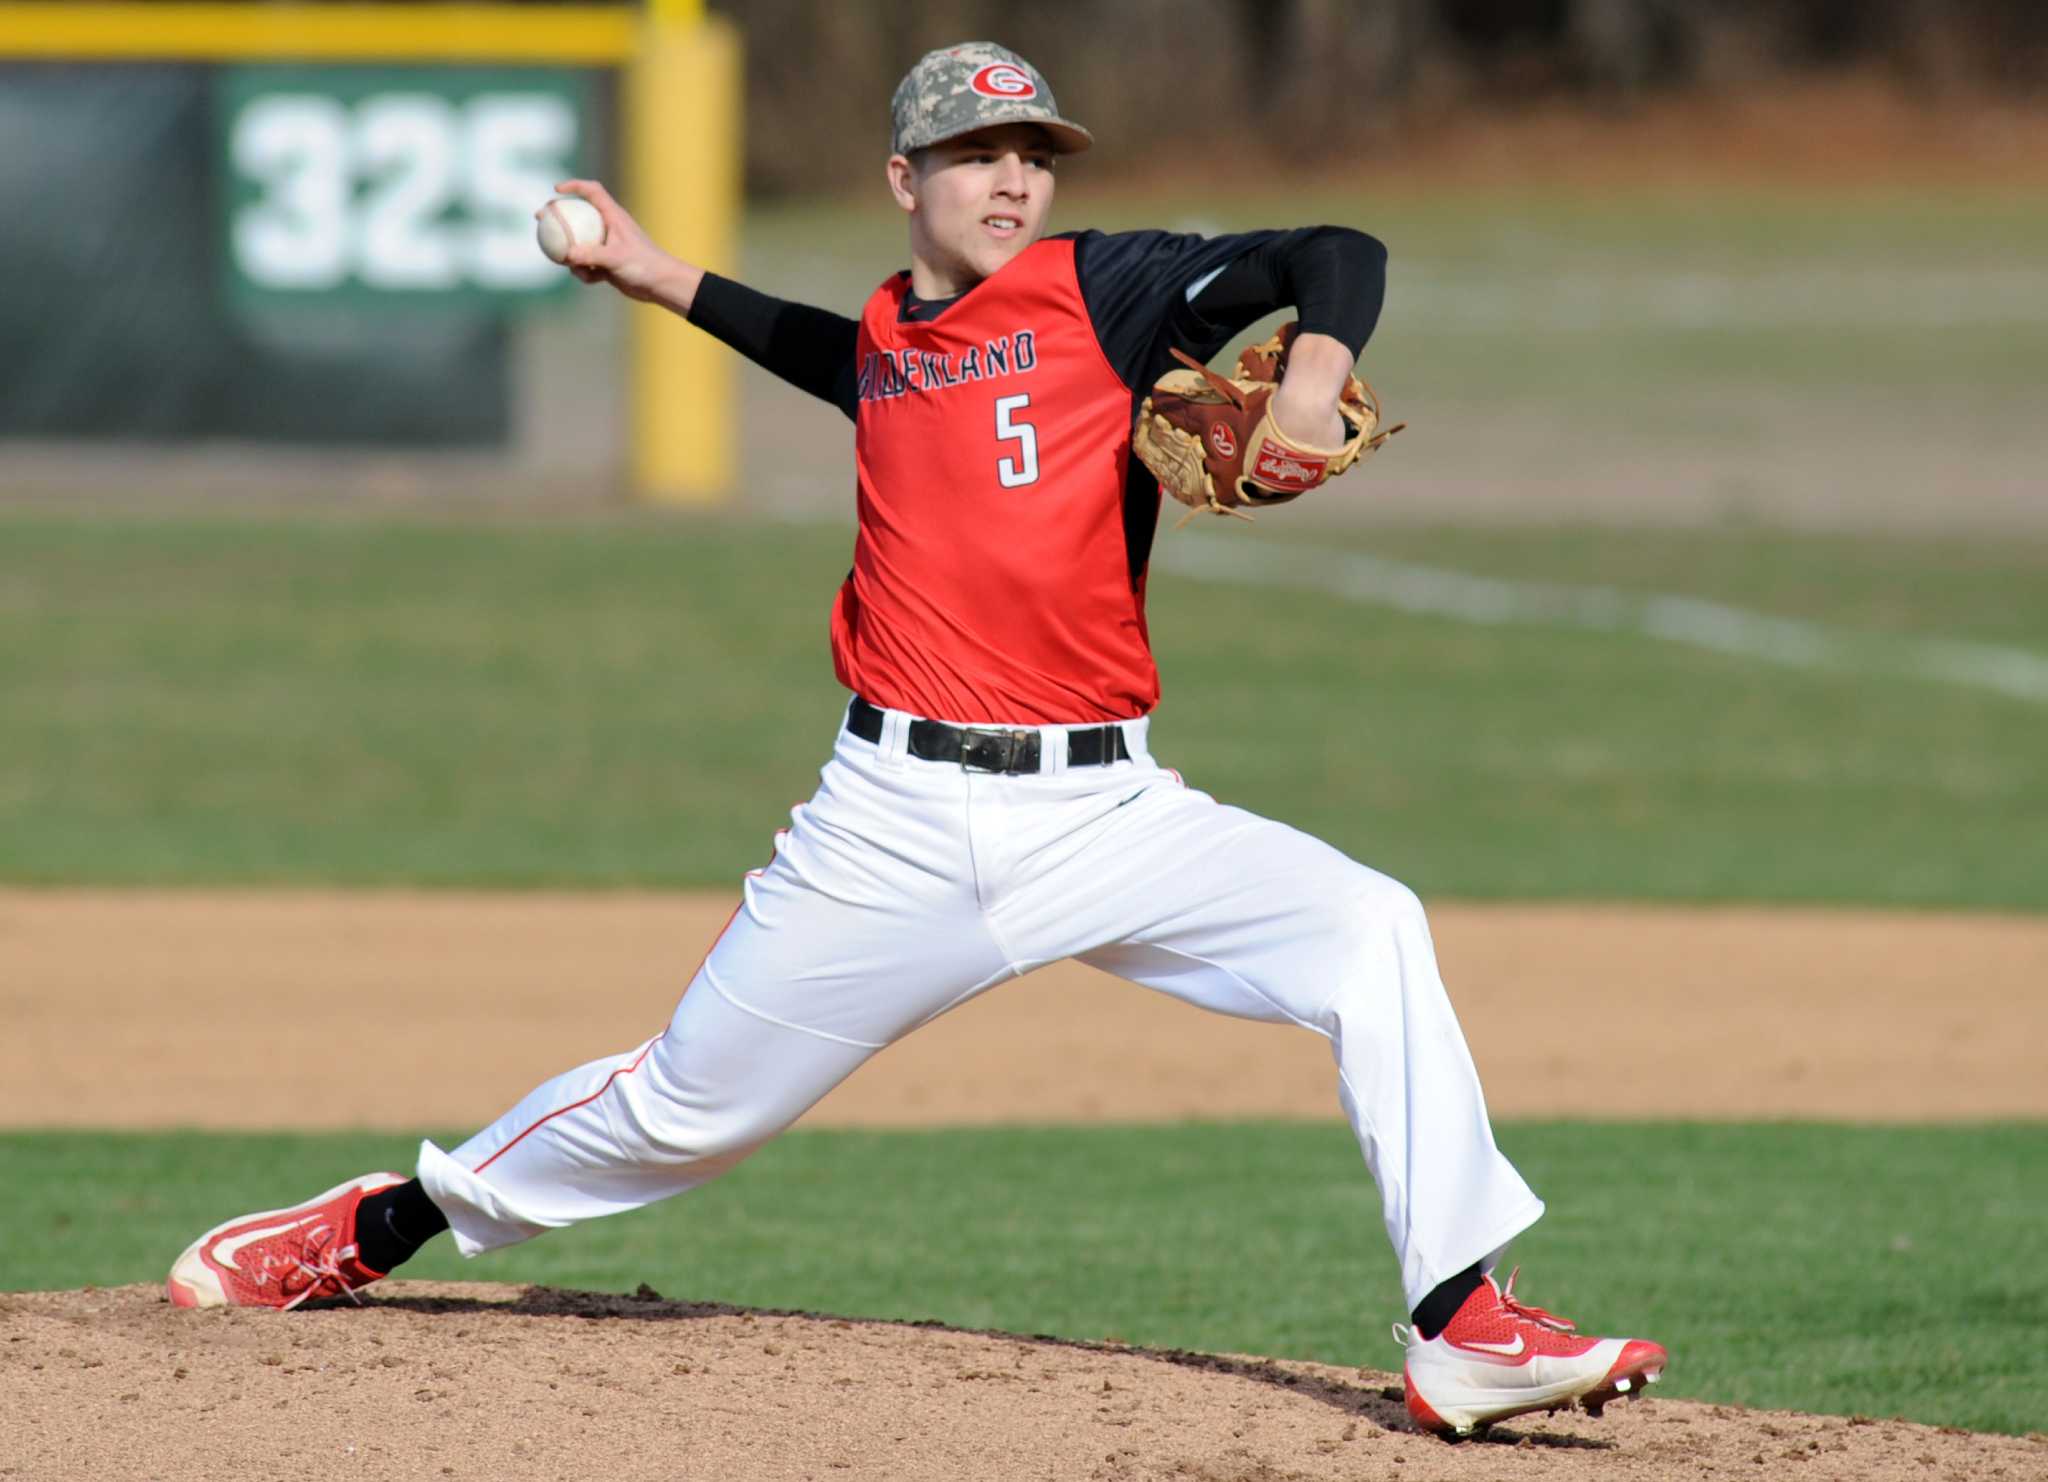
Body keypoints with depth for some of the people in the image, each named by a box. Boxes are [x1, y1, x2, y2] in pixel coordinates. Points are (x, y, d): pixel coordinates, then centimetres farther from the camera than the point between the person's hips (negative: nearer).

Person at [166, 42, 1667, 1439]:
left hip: (1102, 812, -2)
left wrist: (1311, 378, -29)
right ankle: (385, 1224, 31)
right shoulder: (887, 338, 12)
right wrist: (666, 280, 36)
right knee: (684, 1110, 7)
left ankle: (1464, 1328, -22)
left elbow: (1337, 259, -9)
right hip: (898, 823, 2)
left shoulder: (1105, 288, 1)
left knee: (1368, 928, -23)